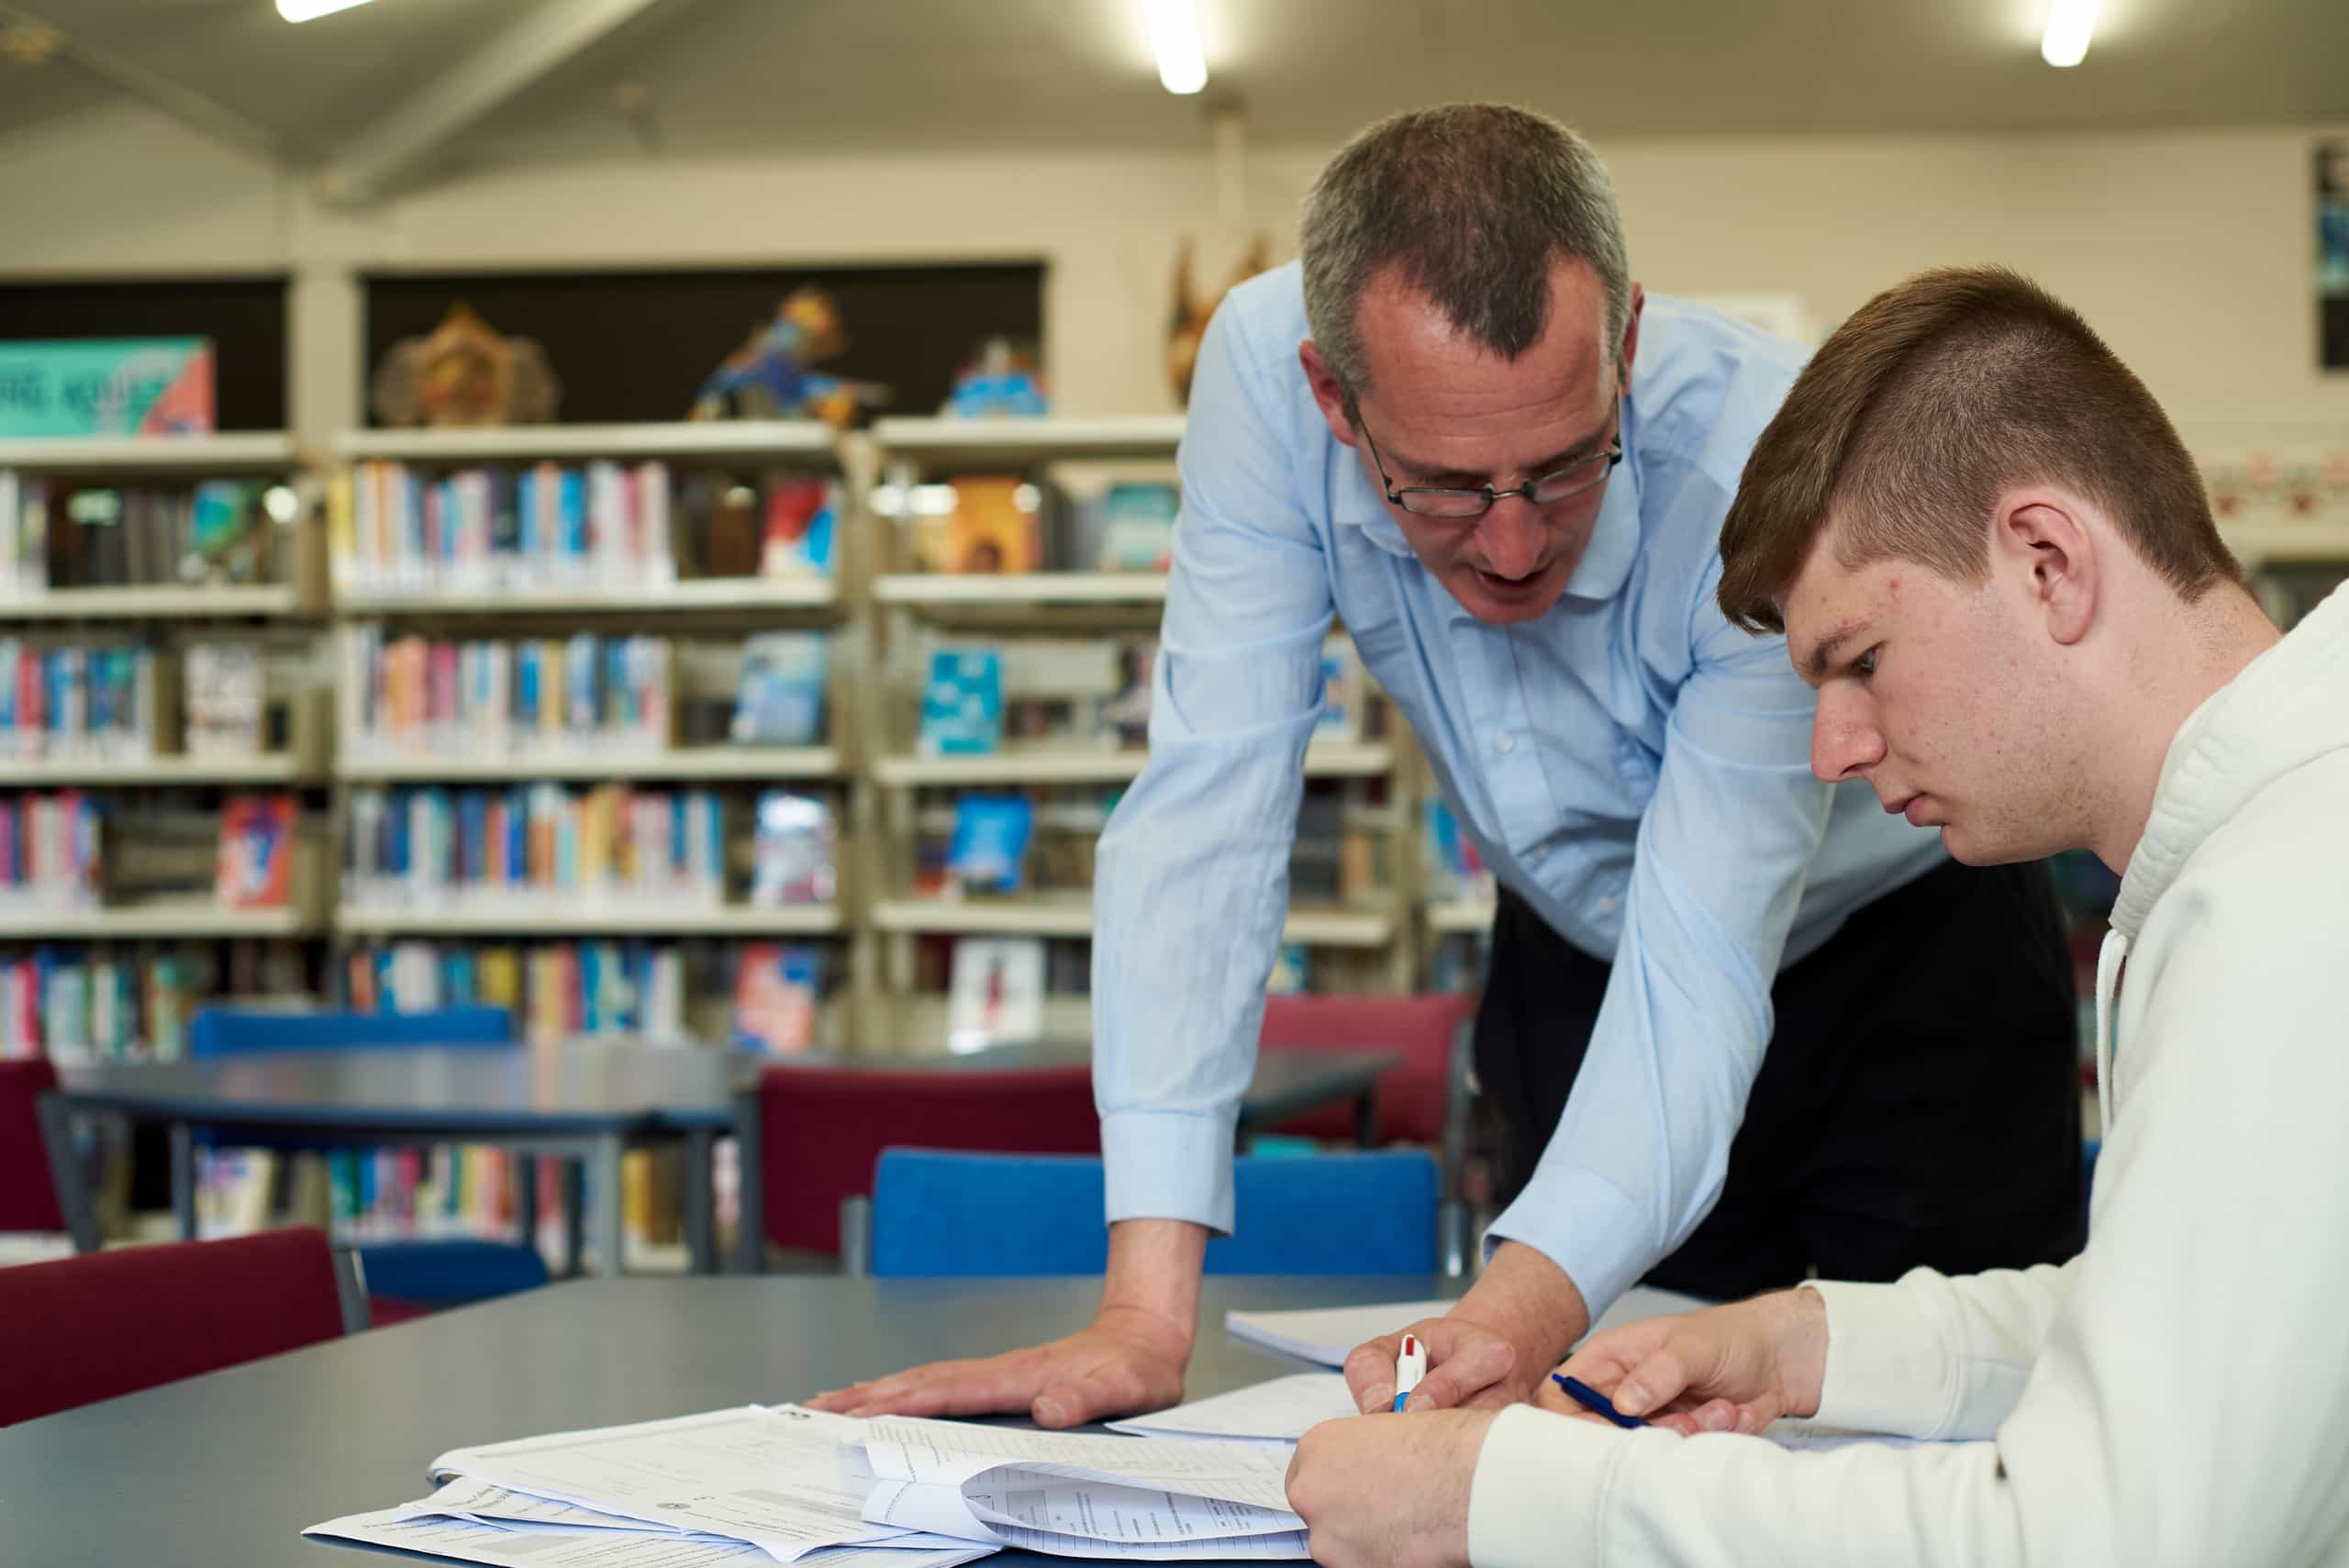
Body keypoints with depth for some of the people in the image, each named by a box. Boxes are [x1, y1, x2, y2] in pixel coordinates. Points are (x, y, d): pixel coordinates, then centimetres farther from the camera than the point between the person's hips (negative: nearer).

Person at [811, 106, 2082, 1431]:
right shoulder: (1265, 371, -28)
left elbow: (1699, 970, -38)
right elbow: (1210, 805, -29)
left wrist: (1524, 1308, -56)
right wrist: (1146, 1313, -37)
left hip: (1907, 967, -2)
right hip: (1579, 960, 2)